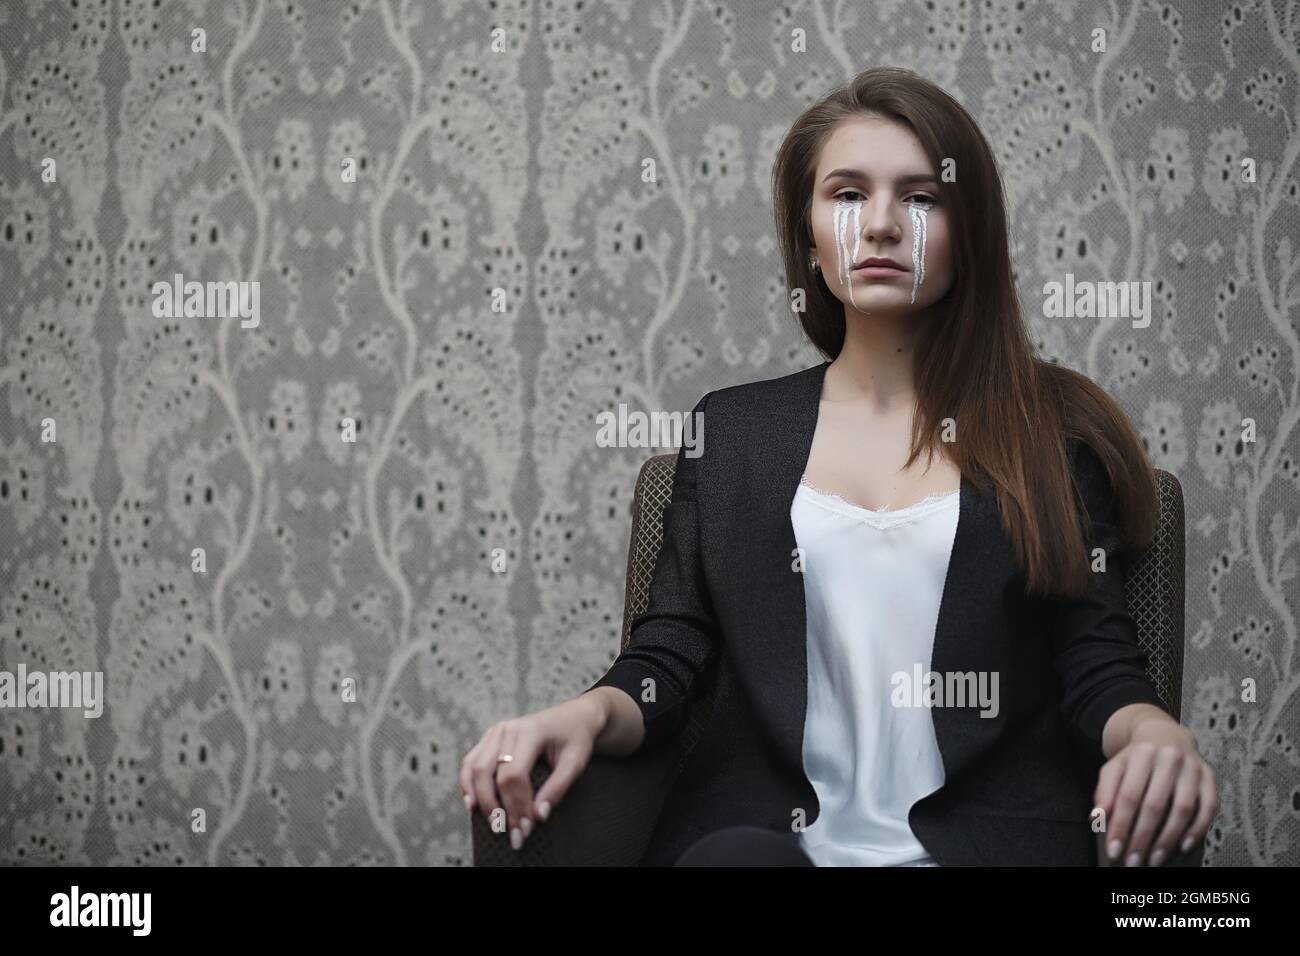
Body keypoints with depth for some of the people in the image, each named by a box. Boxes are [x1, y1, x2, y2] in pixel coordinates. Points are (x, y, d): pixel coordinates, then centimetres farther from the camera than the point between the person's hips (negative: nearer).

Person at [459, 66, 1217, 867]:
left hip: (984, 842, 0)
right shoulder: (732, 430, 17)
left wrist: (1149, 728, -18)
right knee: (735, 858, -35)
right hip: (756, 832, 0)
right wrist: (589, 713, -12)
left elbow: (1099, 667, 7)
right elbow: (667, 659, 12)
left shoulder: (1051, 432, 11)